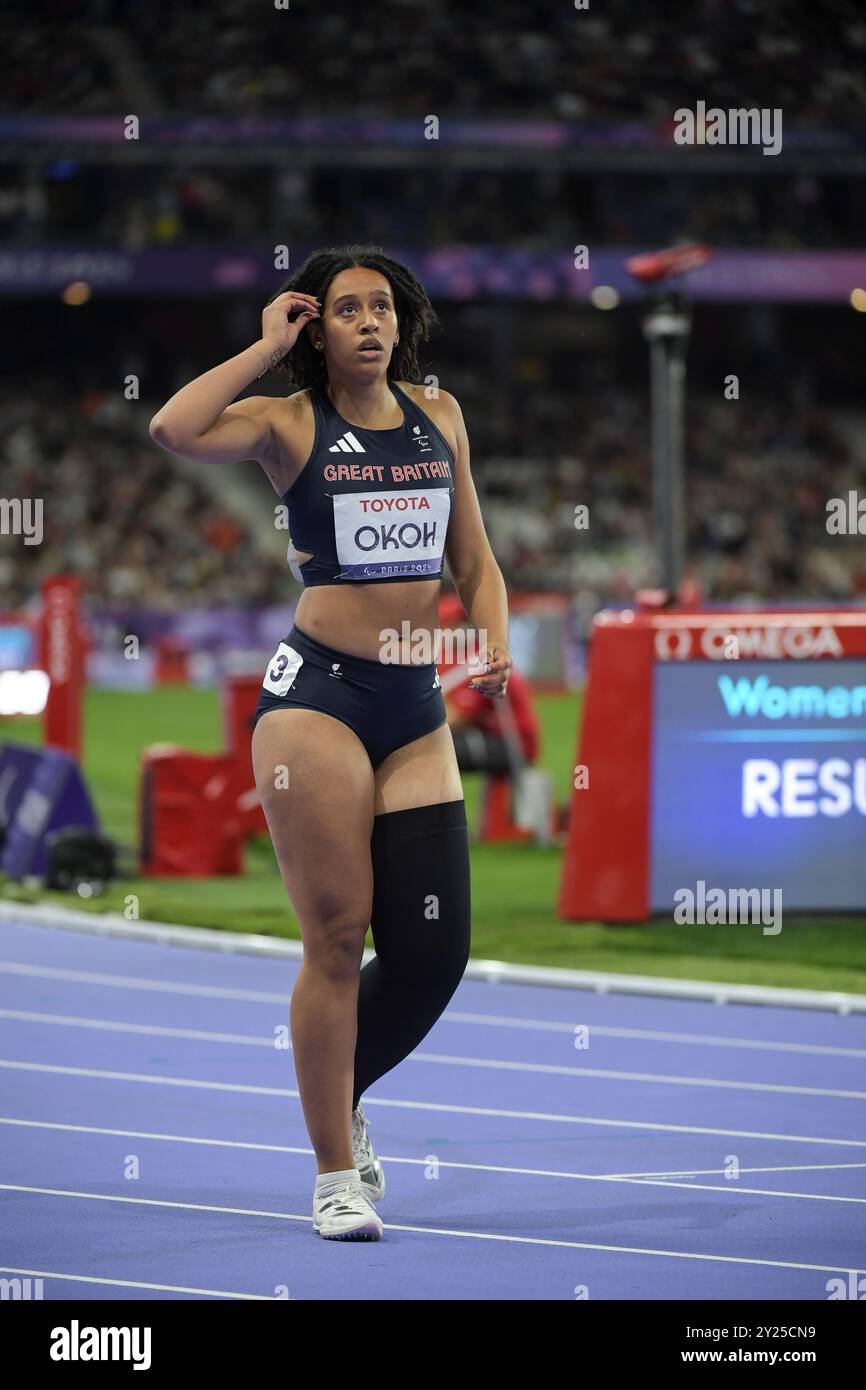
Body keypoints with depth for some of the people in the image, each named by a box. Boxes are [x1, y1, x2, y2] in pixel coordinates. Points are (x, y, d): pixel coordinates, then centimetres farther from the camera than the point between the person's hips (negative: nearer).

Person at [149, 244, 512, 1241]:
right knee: (337, 937, -5)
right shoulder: (292, 423, -1)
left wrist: (495, 642, 0)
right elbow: (175, 431, -21)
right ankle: (336, 1174, 4)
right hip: (317, 694, -5)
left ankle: (338, 1098, 28)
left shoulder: (438, 415, 13)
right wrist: (267, 345, -10)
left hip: (417, 708, 5)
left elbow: (474, 561, 19)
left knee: (434, 949, 1)